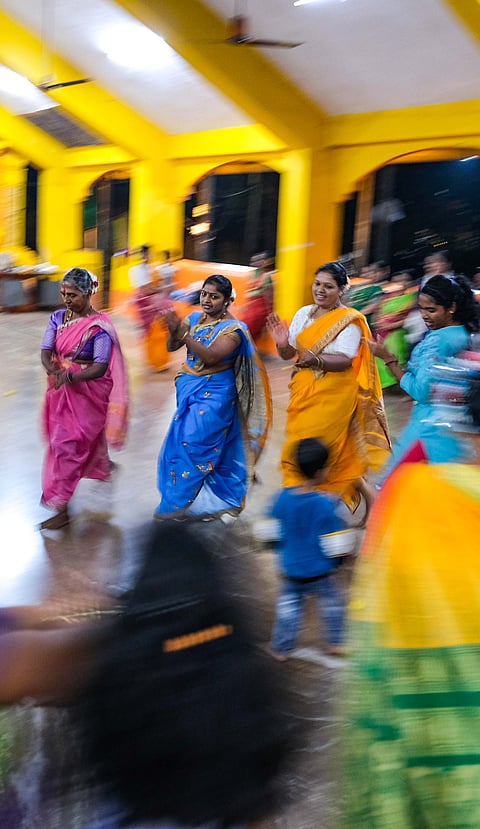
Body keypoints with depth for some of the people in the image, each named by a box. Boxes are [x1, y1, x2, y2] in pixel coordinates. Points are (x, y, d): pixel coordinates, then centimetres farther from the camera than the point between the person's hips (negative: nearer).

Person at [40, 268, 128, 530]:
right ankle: (104, 466, 50)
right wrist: (54, 371, -27)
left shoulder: (99, 326, -17)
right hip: (61, 389, 6)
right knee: (85, 437, 20)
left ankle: (62, 506, 4)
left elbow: (100, 368, -22)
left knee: (66, 444, -6)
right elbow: (46, 352, -4)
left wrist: (70, 376, -36)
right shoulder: (58, 317, 1)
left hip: (87, 392, -6)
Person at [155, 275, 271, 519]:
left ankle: (176, 503, 2)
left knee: (193, 444, -10)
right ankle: (225, 501, 25)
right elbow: (172, 347, 1)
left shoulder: (232, 328, -11)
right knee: (214, 449, 11)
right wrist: (174, 331, -21)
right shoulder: (194, 318, 7)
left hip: (214, 395, -6)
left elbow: (211, 357, -24)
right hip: (189, 389, 6)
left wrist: (183, 334, -31)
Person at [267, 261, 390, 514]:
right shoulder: (303, 314, 9)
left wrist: (316, 360, -36)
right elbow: (288, 354, 9)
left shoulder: (349, 320, -7)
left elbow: (345, 360, -19)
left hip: (333, 396, -6)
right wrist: (282, 344, -14)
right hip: (303, 393, 6)